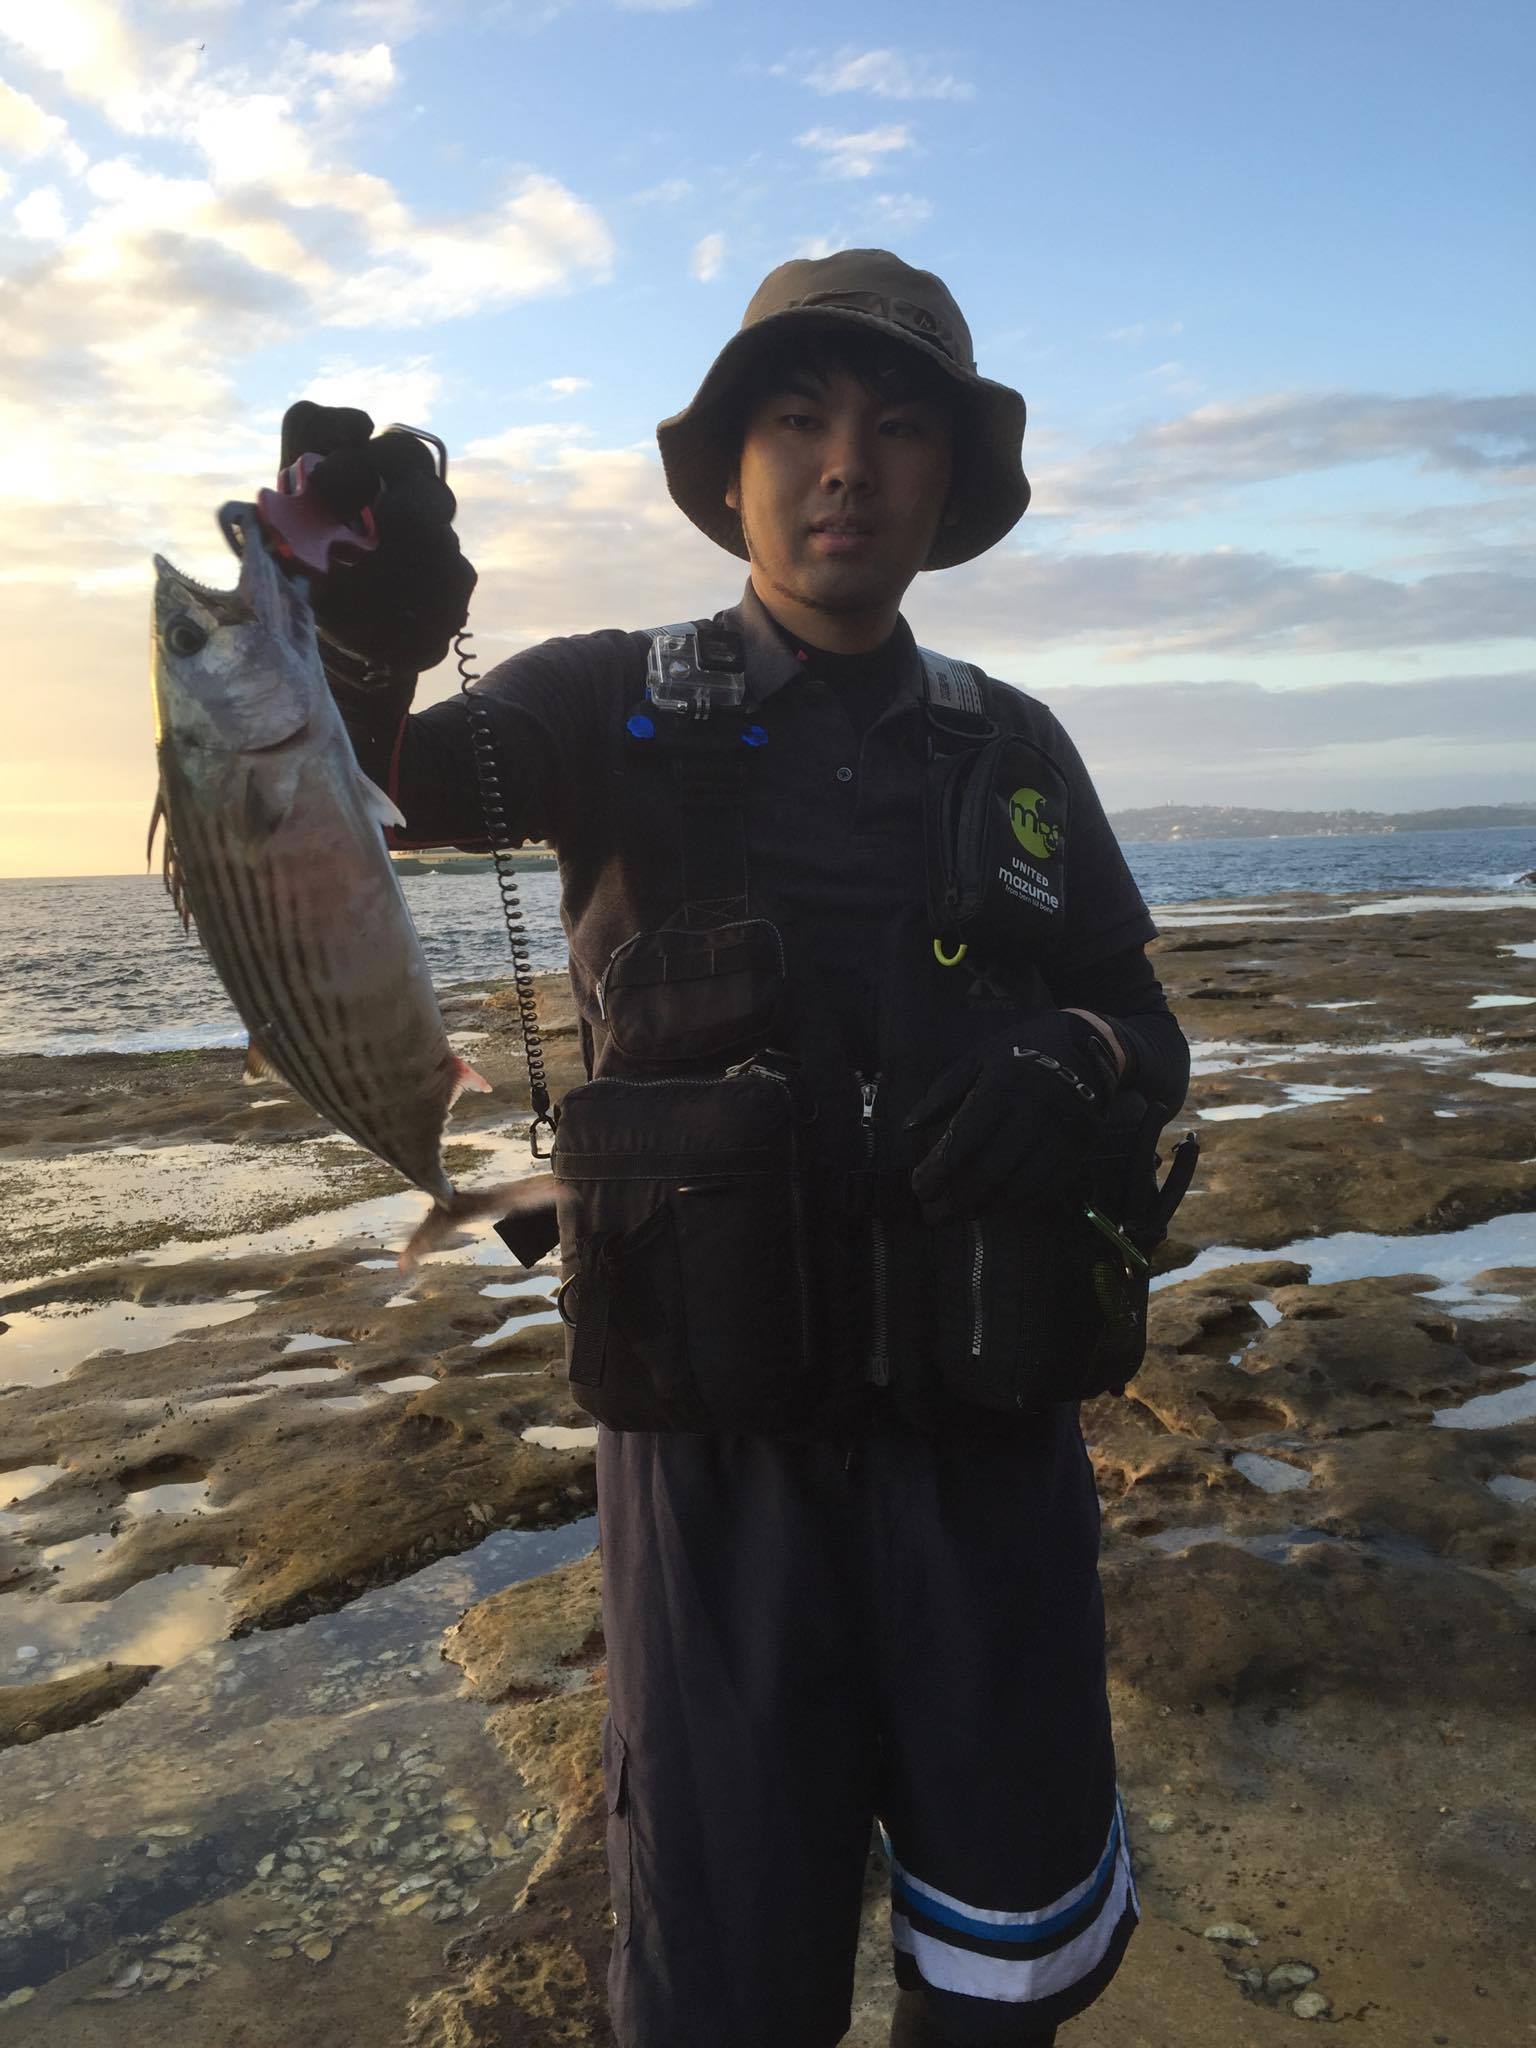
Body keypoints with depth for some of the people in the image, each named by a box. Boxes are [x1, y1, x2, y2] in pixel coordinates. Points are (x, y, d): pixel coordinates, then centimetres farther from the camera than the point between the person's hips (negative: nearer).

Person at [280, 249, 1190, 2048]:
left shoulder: (1014, 751, 6)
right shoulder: (617, 712, -2)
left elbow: (1150, 1036, 9)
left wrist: (1077, 1070, -15)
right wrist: (368, 623, -37)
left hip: (988, 1441, 3)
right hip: (719, 1443, -2)